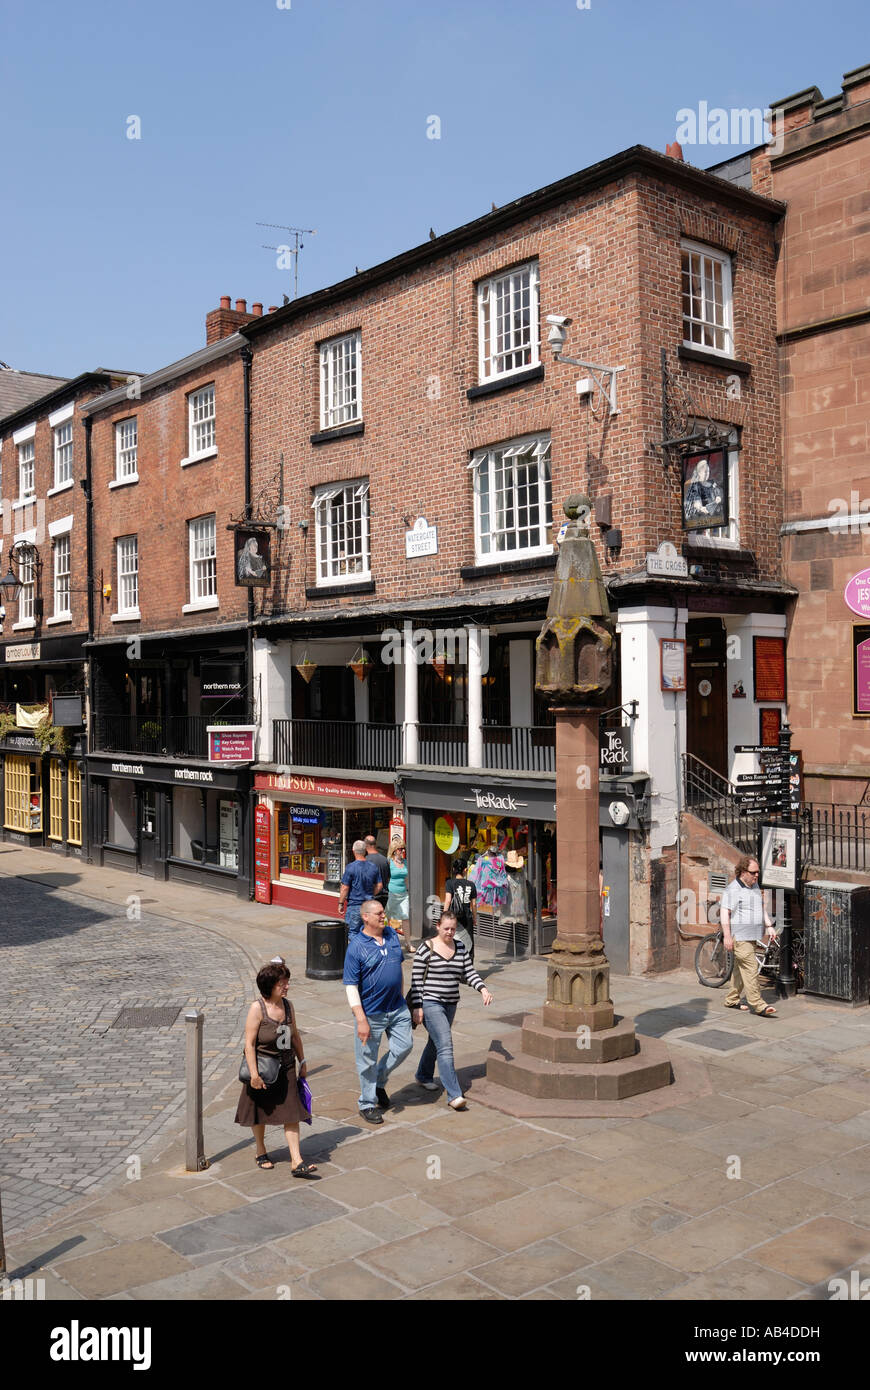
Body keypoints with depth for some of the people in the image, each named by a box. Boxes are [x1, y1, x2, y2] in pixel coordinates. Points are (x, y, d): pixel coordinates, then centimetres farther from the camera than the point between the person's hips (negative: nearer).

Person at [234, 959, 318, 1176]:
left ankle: (297, 1162, -2)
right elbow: (249, 1044, -18)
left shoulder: (287, 1005, 1)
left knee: (292, 1113, -3)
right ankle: (261, 1153, 36)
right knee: (260, 1112, 15)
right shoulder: (257, 1009, -17)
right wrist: (254, 1074, -22)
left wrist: (302, 1062, 13)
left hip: (285, 1068, 4)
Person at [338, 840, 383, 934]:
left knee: (352, 932, 1)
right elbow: (379, 886, 10)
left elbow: (345, 888, -11)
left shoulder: (351, 867, -12)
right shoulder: (373, 867, 3)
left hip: (354, 905, -5)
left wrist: (340, 903, -1)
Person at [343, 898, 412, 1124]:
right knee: (368, 1060, 6)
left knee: (404, 1046, 10)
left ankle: (379, 1082, 32)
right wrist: (361, 1020, -21)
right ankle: (368, 1104, 23)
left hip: (397, 1008, 6)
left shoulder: (392, 935, 3)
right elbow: (351, 986, -17)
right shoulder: (356, 946, -16)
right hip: (371, 1012, -6)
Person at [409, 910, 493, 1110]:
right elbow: (416, 979, -10)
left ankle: (423, 1076, 44)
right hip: (430, 1003, -7)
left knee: (436, 1042, 21)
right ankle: (454, 1095, -16)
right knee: (445, 1046, -15)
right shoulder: (426, 948, -12)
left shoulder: (460, 947, 6)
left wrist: (483, 988, -12)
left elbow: (469, 973, 5)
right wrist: (417, 1007, -13)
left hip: (450, 1004, 7)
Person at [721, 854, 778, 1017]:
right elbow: (724, 912, -19)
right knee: (750, 968, -12)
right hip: (739, 937, -9)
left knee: (740, 968, 15)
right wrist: (727, 936, -24)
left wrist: (769, 926, 17)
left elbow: (761, 907, 25)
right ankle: (758, 1005, -11)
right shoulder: (733, 890, -15)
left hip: (751, 936, 9)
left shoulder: (755, 885, 13)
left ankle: (731, 1000, 25)